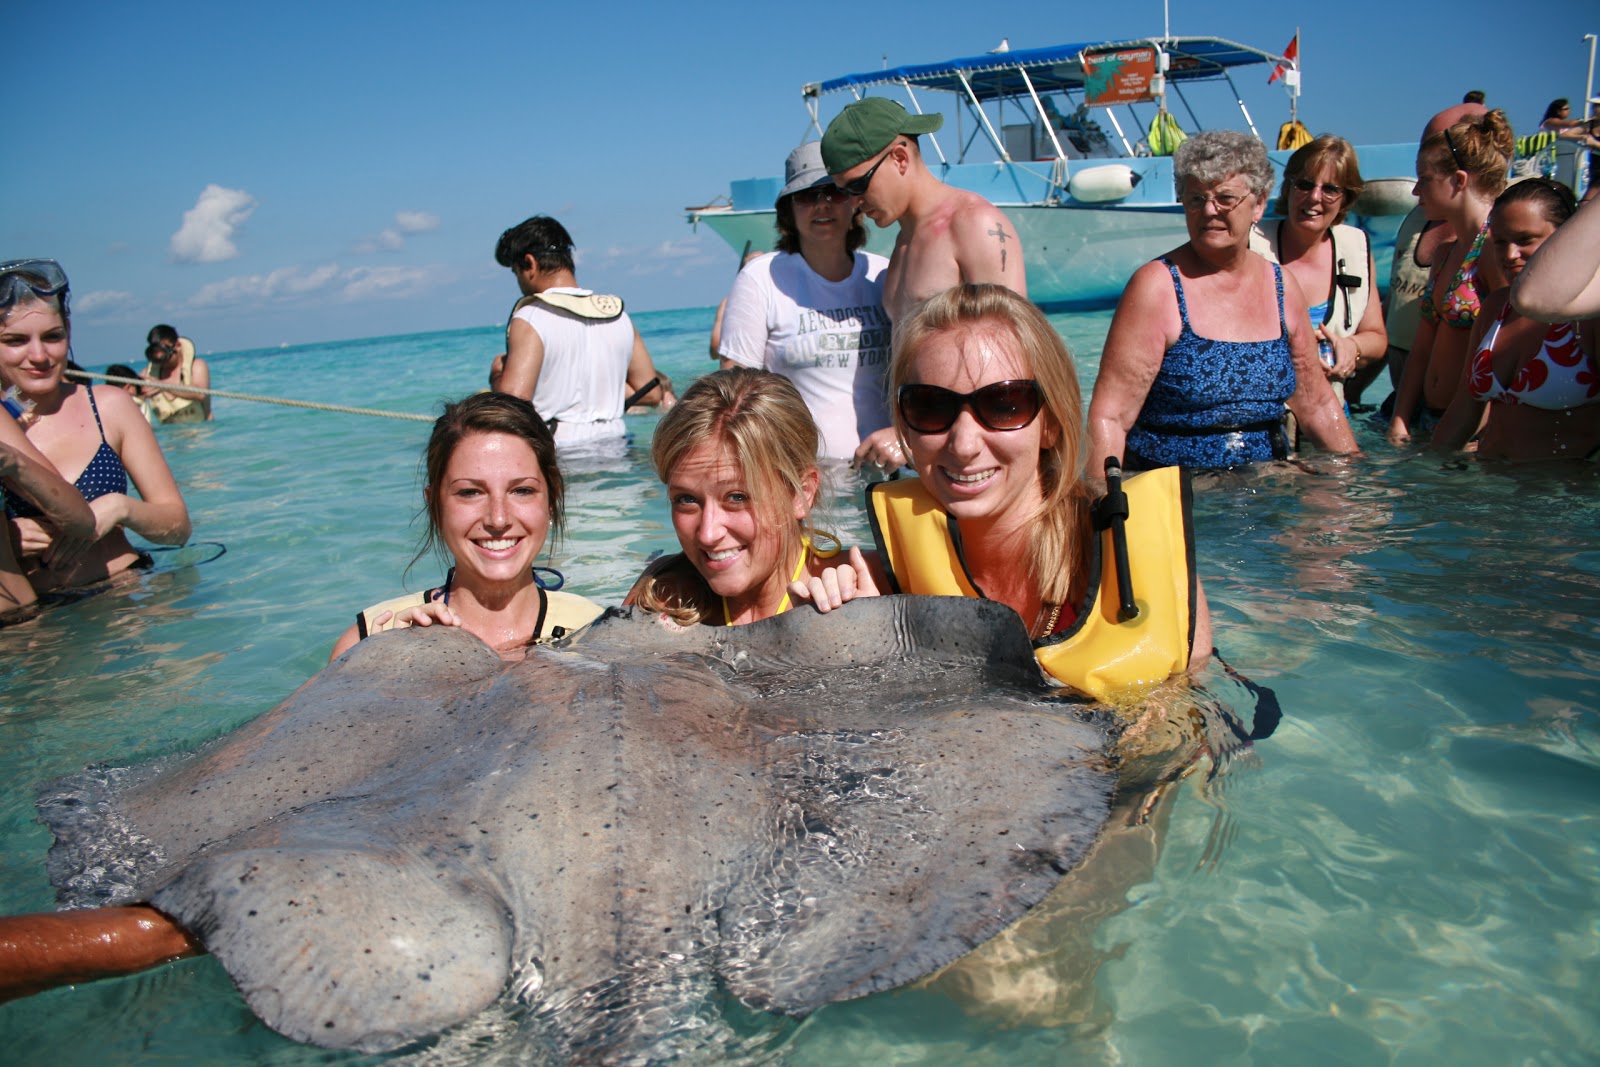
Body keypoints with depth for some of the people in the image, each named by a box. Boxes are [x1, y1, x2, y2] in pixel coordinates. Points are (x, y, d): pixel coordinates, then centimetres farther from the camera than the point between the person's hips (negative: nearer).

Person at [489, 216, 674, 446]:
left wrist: (496, 375, 4)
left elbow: (513, 399, -18)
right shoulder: (618, 314, 9)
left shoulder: (529, 320, -8)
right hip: (612, 442, 6)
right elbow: (651, 393, 13)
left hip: (556, 446, -6)